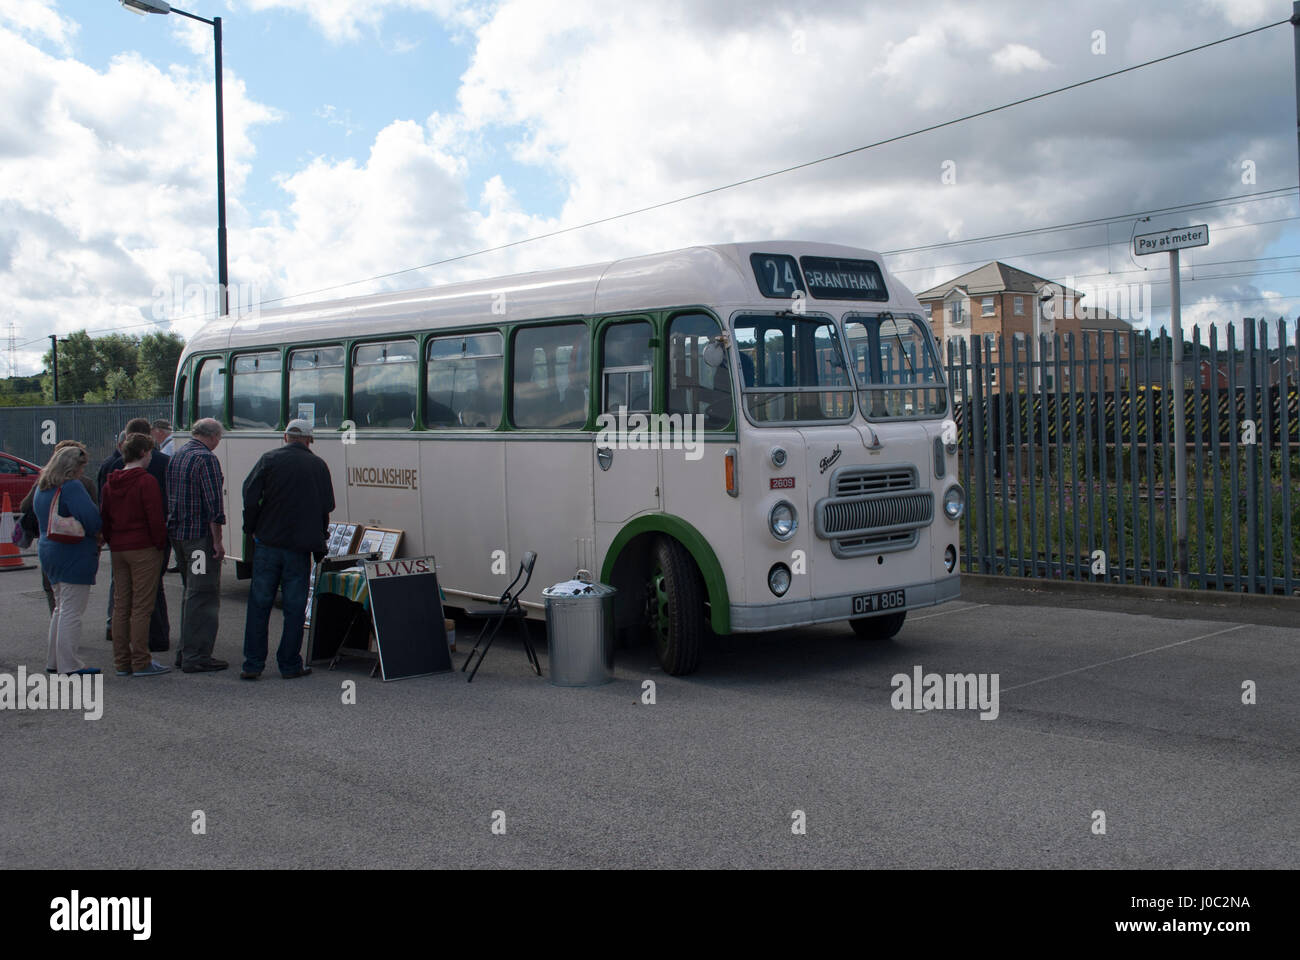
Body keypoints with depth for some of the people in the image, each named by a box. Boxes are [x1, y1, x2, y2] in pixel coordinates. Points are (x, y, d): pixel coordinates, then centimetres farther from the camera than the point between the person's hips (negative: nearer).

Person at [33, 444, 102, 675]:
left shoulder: (42, 489, 13)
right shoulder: (71, 487, -17)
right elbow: (90, 518, -25)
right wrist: (96, 535, -4)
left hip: (48, 552, 9)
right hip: (74, 555, -9)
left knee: (61, 608, 19)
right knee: (71, 611, -5)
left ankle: (54, 661, 23)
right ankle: (69, 665, -3)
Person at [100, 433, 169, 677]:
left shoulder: (110, 483, 12)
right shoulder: (146, 481, -12)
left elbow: (103, 519, 15)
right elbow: (155, 519, -16)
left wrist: (113, 544, 19)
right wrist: (160, 543, -4)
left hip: (118, 550, 7)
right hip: (144, 549, -7)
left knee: (121, 606, 10)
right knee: (141, 607, -5)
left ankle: (122, 662, 14)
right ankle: (141, 663, -3)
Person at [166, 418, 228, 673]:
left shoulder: (176, 456, 13)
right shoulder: (206, 459, -15)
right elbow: (214, 504, -20)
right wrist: (217, 541, -16)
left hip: (177, 534, 9)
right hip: (200, 535, -9)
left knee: (190, 593, 19)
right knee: (203, 596, -4)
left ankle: (185, 652, 24)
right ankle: (196, 657, -3)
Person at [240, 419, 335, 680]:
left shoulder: (269, 459, 0)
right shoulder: (318, 466, 3)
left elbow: (250, 497, -6)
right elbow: (327, 507, 4)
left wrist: (251, 530, 7)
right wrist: (317, 539, 16)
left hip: (268, 543, 0)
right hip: (300, 548, 0)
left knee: (259, 604, 7)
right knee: (294, 607, 7)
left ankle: (253, 664, 7)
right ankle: (289, 665, 10)